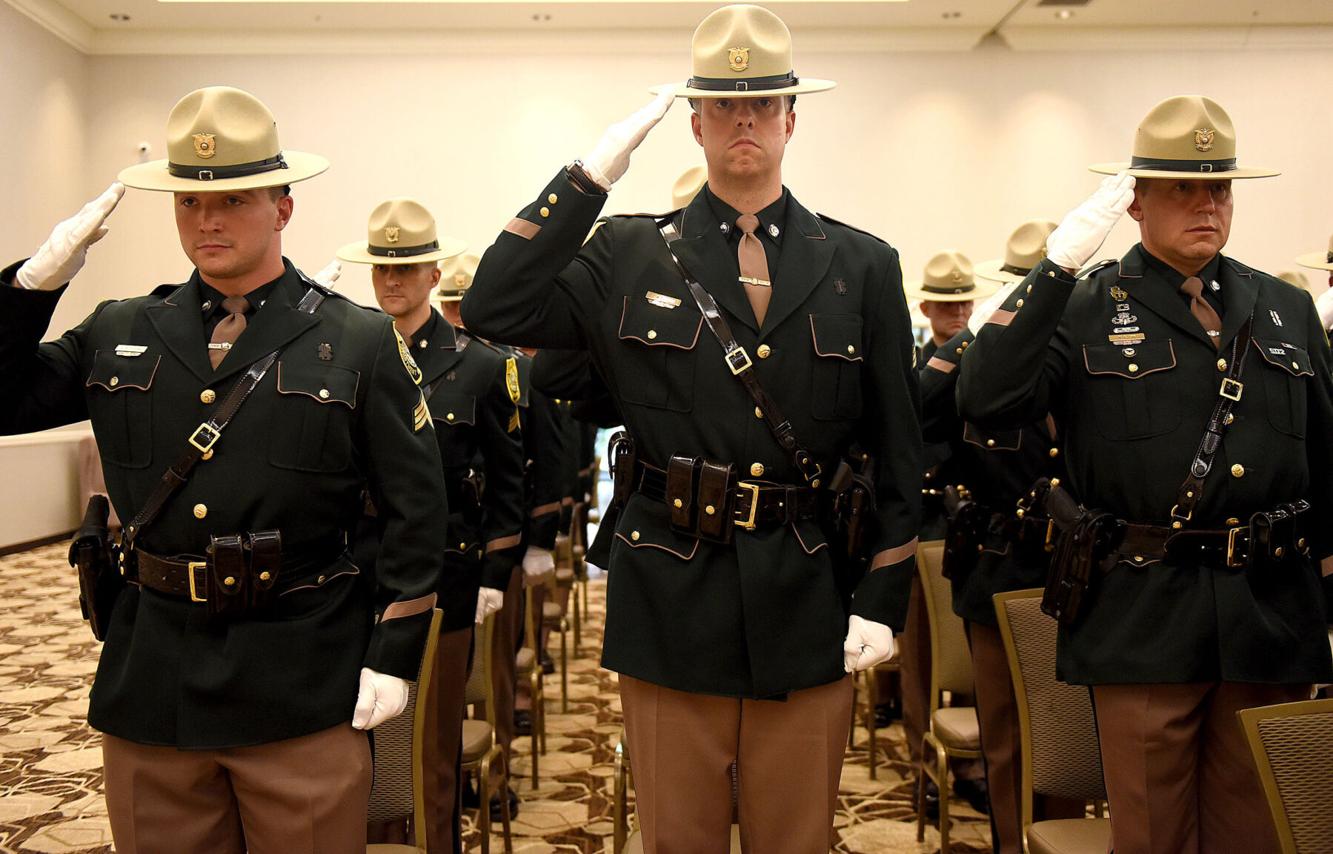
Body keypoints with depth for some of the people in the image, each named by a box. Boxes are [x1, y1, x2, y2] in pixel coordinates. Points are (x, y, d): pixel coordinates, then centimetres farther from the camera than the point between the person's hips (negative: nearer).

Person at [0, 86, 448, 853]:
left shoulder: (359, 342, -3)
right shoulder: (119, 334, 7)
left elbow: (416, 508, -3)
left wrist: (395, 655, -6)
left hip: (301, 684, -3)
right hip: (148, 677, 3)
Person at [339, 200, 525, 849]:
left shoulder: (480, 367, -1)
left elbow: (506, 479, 2)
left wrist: (496, 574, -3)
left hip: (442, 576, -2)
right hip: (357, 575, 2)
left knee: (435, 738, 10)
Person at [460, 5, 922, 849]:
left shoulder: (862, 266, 3)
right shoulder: (630, 256, 2)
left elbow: (898, 451, 3)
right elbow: (495, 310, -11)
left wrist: (882, 599, -2)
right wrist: (591, 175, -12)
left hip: (807, 614, 1)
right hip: (668, 609, 0)